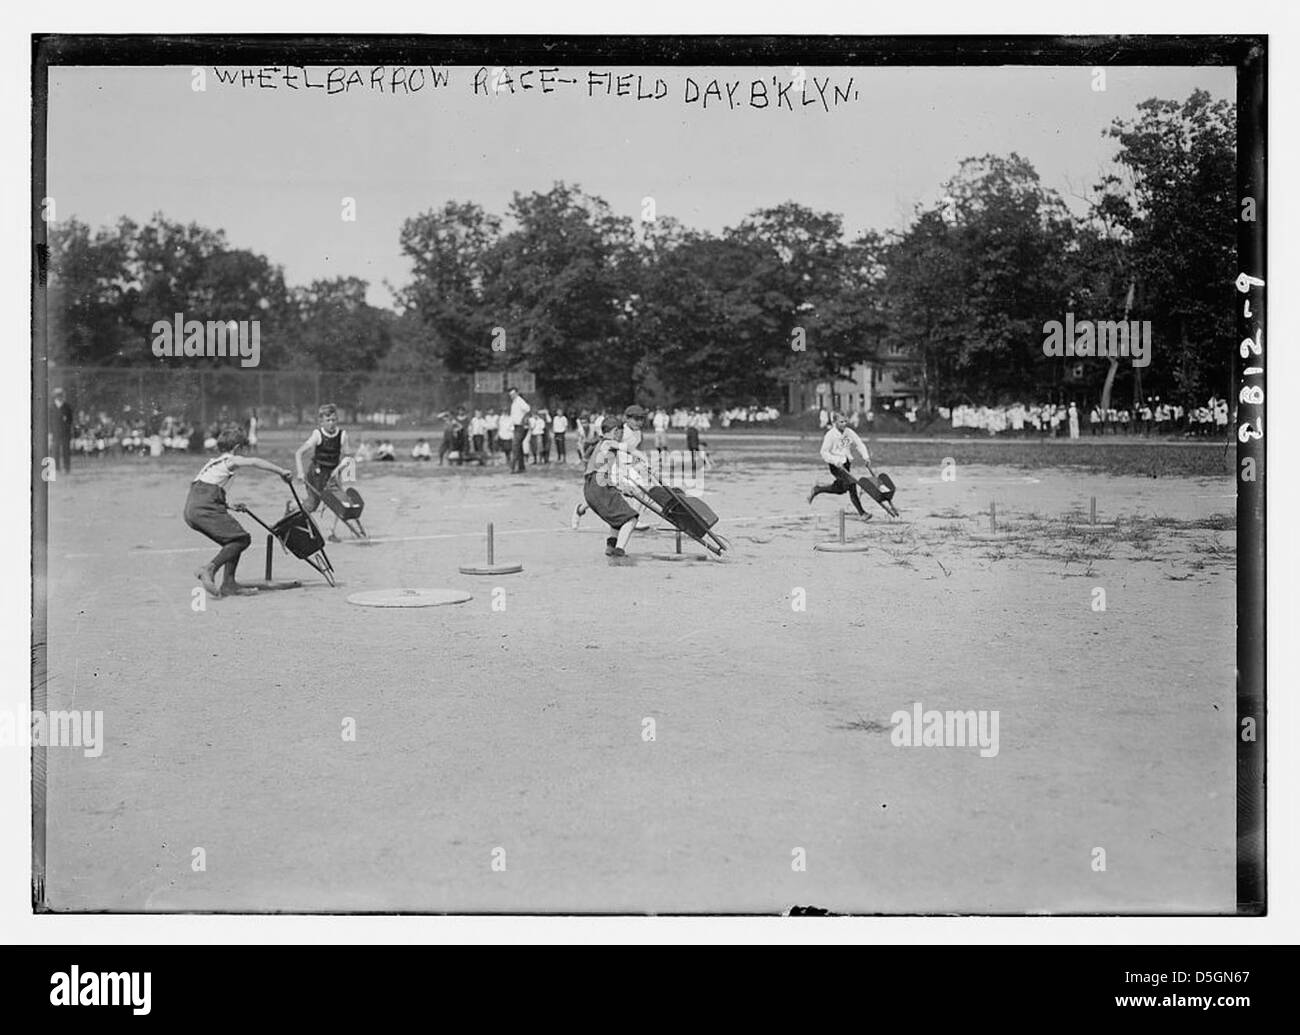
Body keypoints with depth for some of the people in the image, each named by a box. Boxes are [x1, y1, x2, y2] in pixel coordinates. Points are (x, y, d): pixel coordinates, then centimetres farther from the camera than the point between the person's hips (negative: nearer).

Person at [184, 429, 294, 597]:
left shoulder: (213, 462, 29)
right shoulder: (230, 460, 4)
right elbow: (253, 462, -15)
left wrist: (229, 507, 36)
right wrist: (281, 471, -16)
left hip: (191, 509, 9)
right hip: (205, 508, -9)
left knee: (233, 541, 14)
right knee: (242, 539, -8)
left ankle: (229, 585, 8)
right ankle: (209, 570, -21)